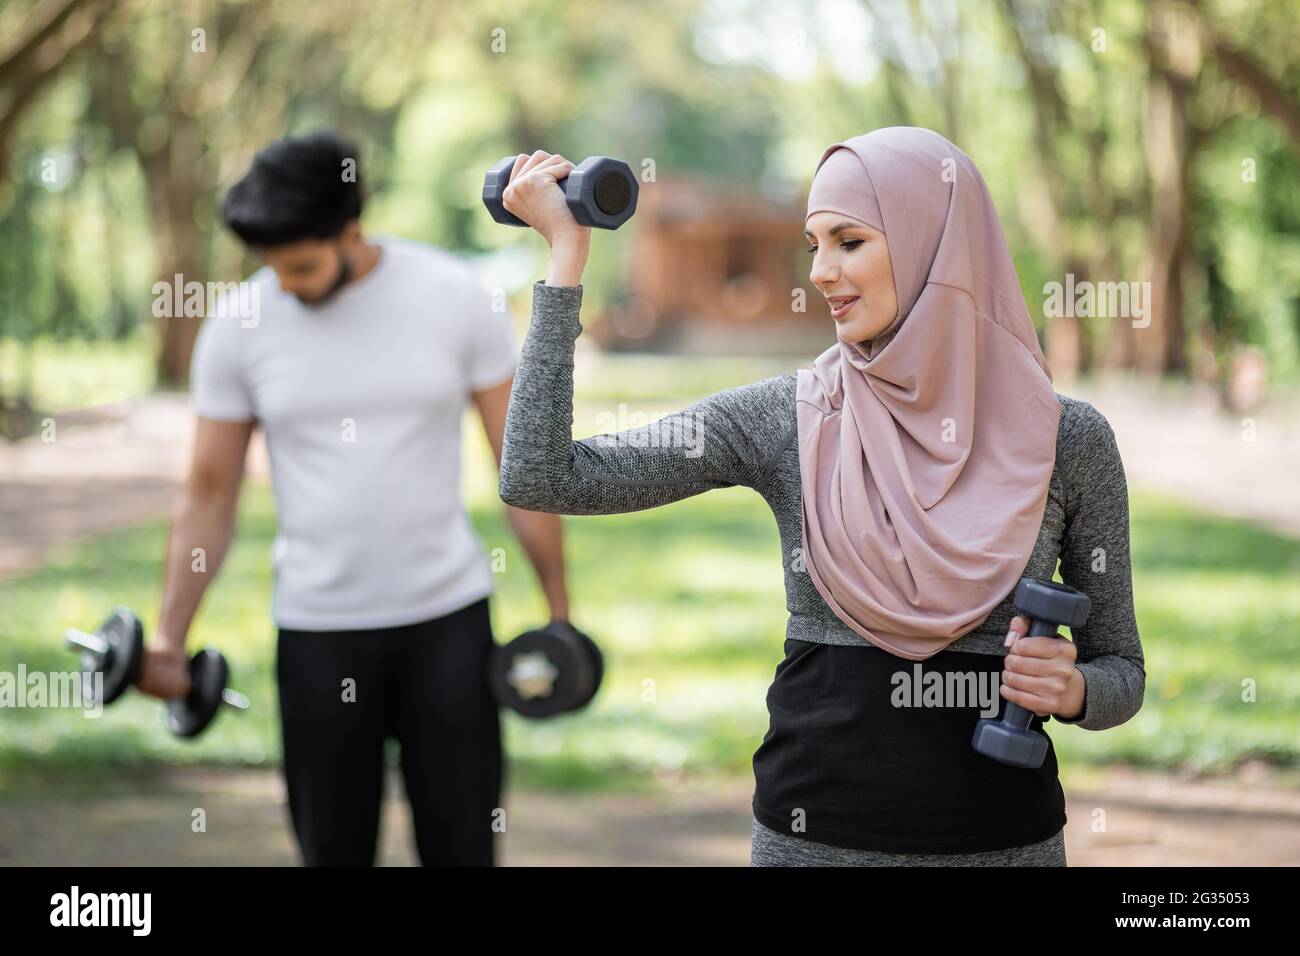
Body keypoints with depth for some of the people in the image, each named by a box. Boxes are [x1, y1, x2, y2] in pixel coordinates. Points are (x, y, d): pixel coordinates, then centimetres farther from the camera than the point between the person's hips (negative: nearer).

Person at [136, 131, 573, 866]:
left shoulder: (456, 299, -6)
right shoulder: (238, 327, -3)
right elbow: (210, 493, 3)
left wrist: (560, 609, 0)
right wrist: (169, 637, -4)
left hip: (448, 617, -1)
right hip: (316, 630, 1)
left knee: (462, 847, 3)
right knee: (333, 849, 8)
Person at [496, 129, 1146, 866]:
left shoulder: (1067, 439, -5)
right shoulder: (784, 418, -4)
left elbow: (1120, 672, 5)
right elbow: (541, 479, -11)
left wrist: (1071, 688, -19)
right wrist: (568, 252, -9)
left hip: (1003, 834, 0)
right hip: (813, 828, 1)